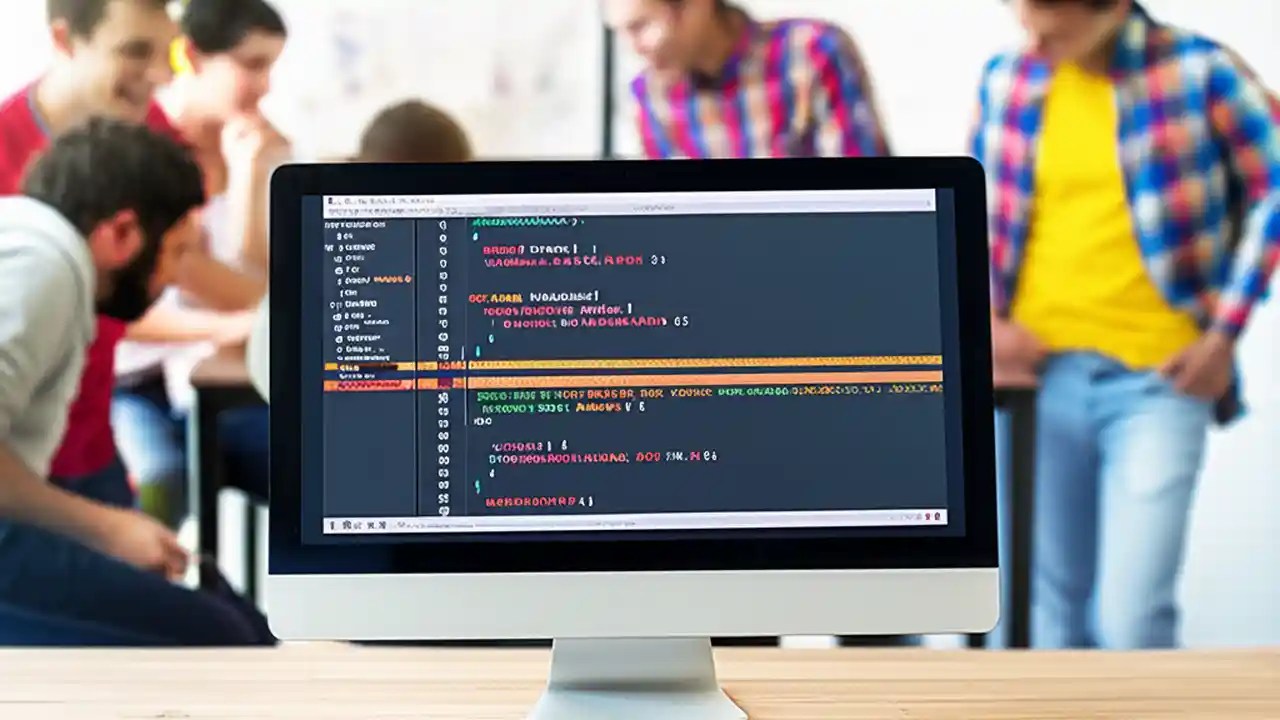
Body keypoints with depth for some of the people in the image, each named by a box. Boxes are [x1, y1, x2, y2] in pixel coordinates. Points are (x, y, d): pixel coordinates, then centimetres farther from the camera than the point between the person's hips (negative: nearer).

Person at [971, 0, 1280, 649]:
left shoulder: (1198, 69, -5)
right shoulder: (1005, 81, 5)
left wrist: (1224, 330, -4)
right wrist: (985, 321, 1)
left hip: (1157, 379, -3)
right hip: (1041, 374, 3)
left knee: (1132, 617, -10)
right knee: (1058, 605, 11)